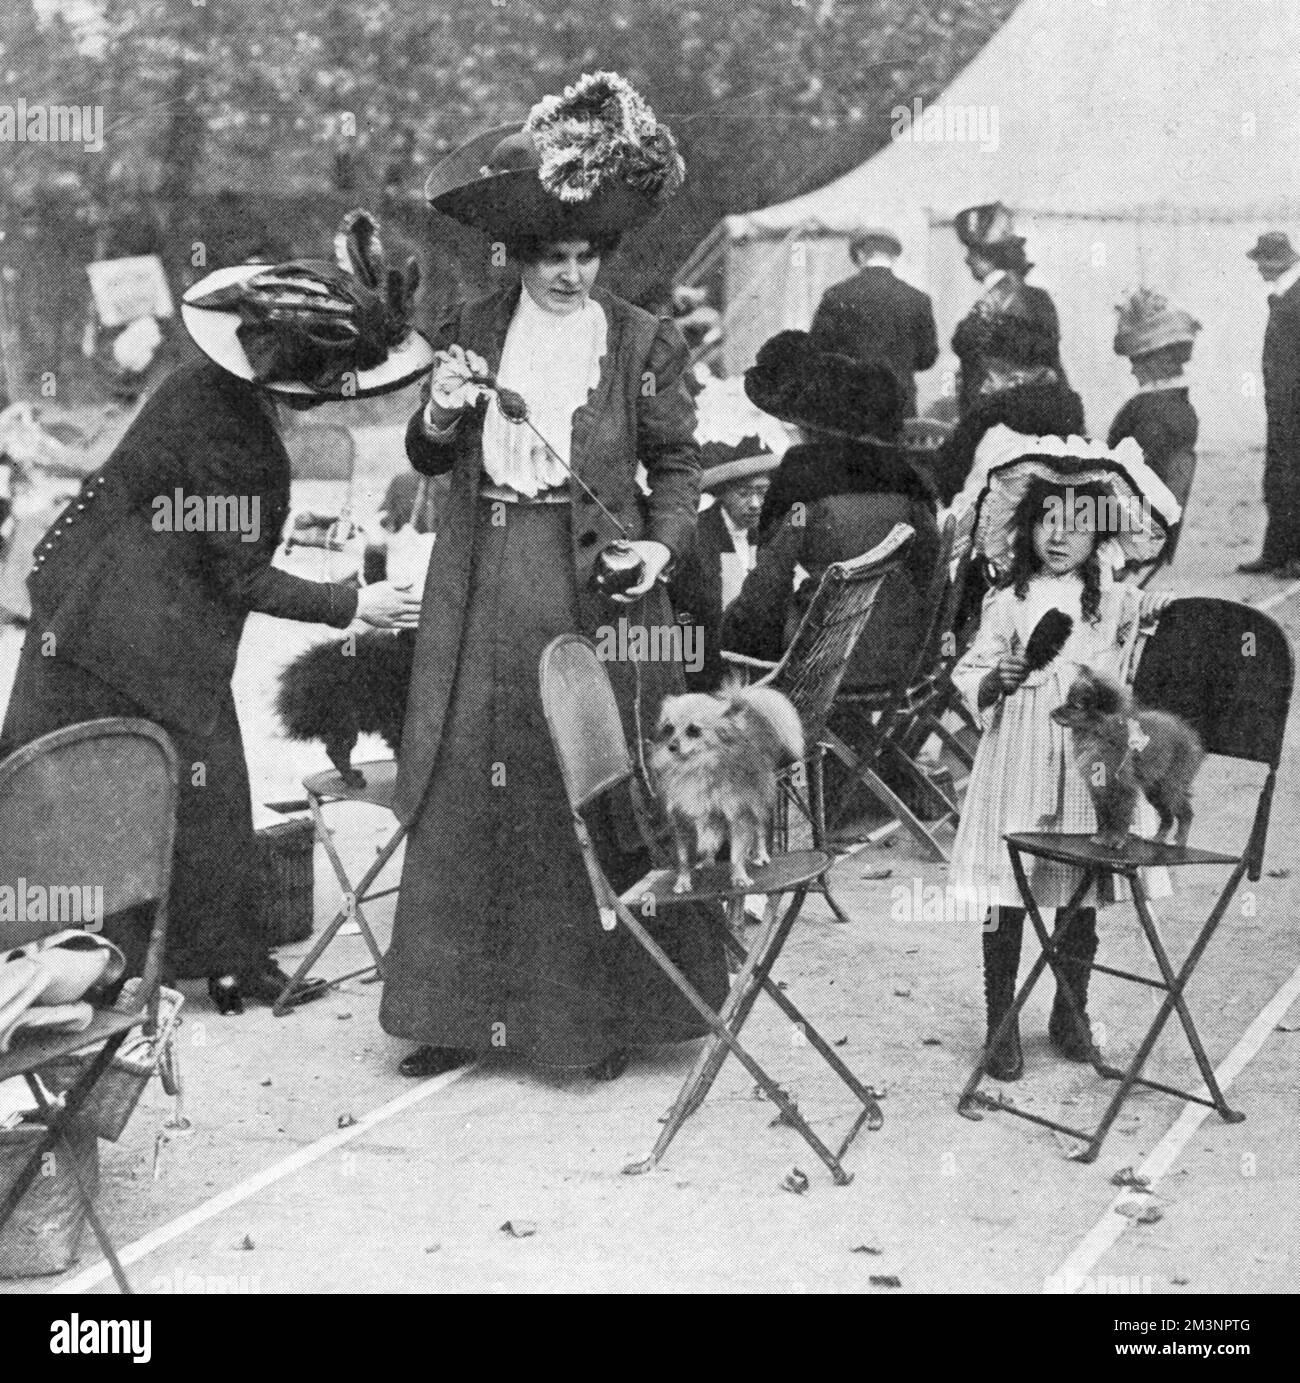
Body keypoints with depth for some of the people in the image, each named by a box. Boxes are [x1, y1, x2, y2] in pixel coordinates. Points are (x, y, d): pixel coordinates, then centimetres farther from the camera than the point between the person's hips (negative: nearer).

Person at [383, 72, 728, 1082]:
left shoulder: (642, 342, 1)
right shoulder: (472, 333, 8)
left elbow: (679, 460, 5)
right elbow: (429, 461, 13)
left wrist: (663, 545, -12)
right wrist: (441, 416, -8)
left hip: (596, 583, -3)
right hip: (487, 590, 3)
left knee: (597, 799, 2)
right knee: (470, 795, 5)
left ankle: (611, 1009, 15)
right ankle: (464, 1007, 17)